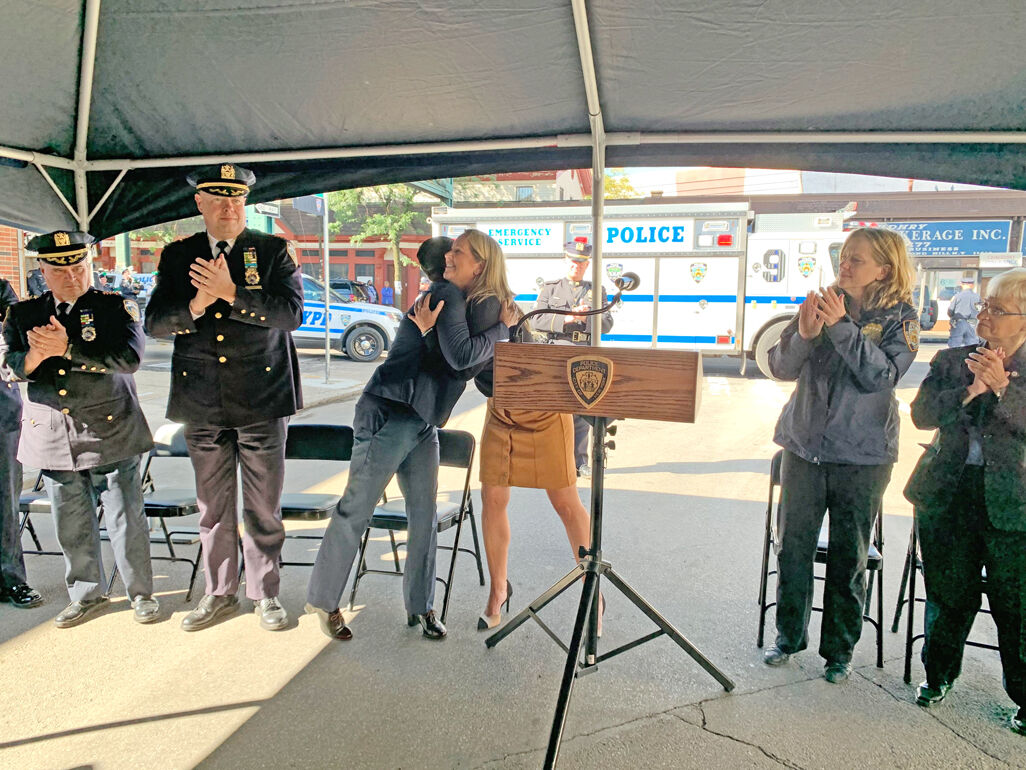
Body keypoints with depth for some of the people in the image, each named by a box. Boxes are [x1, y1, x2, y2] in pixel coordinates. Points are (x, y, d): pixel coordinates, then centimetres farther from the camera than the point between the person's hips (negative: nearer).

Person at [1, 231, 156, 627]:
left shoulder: (117, 307, 0)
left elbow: (129, 357, -16)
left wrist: (67, 349, -22)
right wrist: (35, 356, -22)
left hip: (110, 432, -3)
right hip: (52, 437, 3)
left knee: (126, 518, 3)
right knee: (71, 526, 12)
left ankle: (141, 592, 20)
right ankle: (87, 595, 31)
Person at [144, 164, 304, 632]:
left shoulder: (274, 250, 1)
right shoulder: (177, 256, 9)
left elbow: (291, 313, -12)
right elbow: (153, 323, 2)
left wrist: (231, 292, -22)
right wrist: (197, 304, -17)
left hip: (261, 399, -2)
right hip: (201, 401, 3)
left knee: (263, 507, 6)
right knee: (212, 507, 13)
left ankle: (264, 593, 23)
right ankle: (219, 594, 29)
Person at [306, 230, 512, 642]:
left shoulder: (475, 305, 14)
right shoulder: (448, 295, -9)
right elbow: (460, 356, -21)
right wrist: (502, 328, -11)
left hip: (422, 423, 8)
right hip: (388, 414, -8)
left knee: (424, 516, 8)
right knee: (356, 509, 0)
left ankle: (419, 605, 20)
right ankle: (323, 600, 14)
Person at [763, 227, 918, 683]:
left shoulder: (899, 317, -1)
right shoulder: (822, 303, 5)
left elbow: (883, 375, -16)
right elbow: (782, 368, 0)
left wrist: (842, 327, -22)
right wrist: (804, 334, -18)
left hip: (862, 455, -2)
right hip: (805, 445, 2)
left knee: (849, 556, 7)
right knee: (792, 547, 8)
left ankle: (840, 650, 24)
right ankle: (789, 636, 26)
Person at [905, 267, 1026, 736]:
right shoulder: (951, 361, 8)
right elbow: (922, 413, -5)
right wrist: (972, 389, -16)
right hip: (947, 493, 2)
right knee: (949, 594, 14)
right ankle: (938, 675, 33)